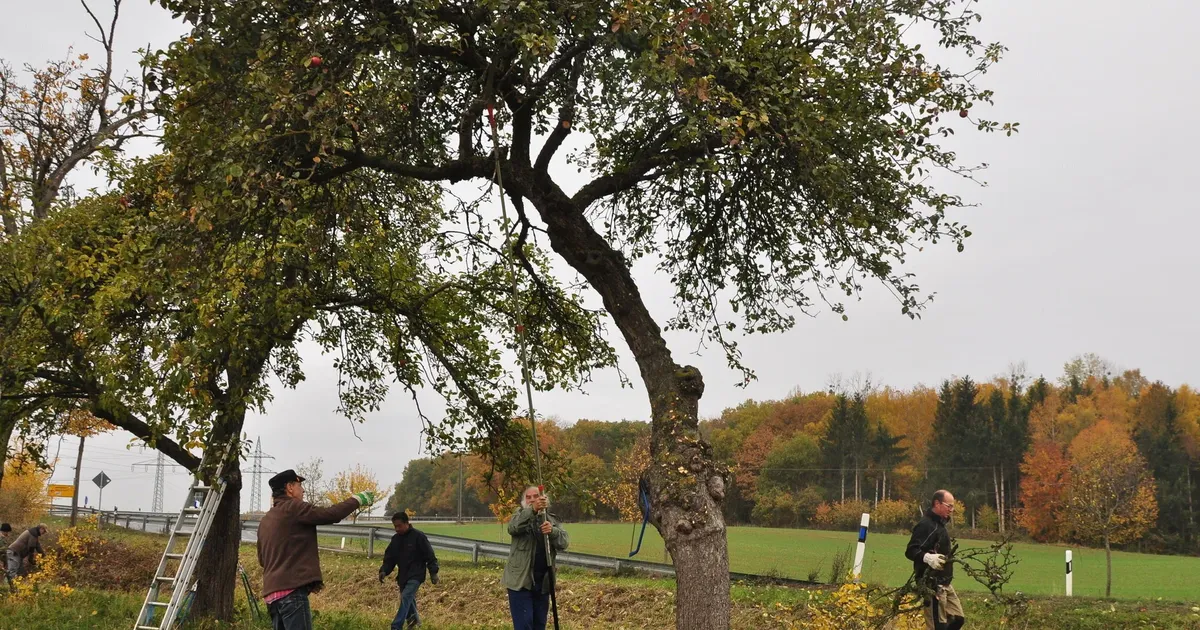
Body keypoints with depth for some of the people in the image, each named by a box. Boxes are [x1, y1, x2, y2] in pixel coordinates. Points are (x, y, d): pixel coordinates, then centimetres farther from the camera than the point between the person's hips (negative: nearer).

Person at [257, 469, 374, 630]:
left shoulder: (265, 521, 20)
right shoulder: (293, 508, -5)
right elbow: (331, 514, -9)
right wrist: (357, 499, 4)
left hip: (273, 592, 9)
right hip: (291, 590, -9)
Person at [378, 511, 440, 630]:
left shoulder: (418, 536, -12)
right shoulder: (395, 539, 6)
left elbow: (429, 555, -10)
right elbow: (389, 558, 8)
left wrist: (433, 572, -14)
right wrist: (384, 571, -8)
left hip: (416, 575, -7)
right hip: (403, 576, 7)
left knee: (406, 598, -19)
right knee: (408, 599, 17)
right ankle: (413, 619, 41)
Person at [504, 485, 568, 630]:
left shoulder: (552, 520, 10)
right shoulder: (520, 516, 0)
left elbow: (564, 542, -4)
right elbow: (513, 528, -25)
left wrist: (552, 531, -27)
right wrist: (532, 509, -41)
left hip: (543, 581, 4)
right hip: (521, 580, -4)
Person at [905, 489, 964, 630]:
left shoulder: (939, 524, 16)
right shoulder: (925, 525, -15)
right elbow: (910, 551, -23)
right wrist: (928, 558, -38)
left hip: (944, 583, 10)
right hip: (932, 585, -10)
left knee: (958, 618, 12)